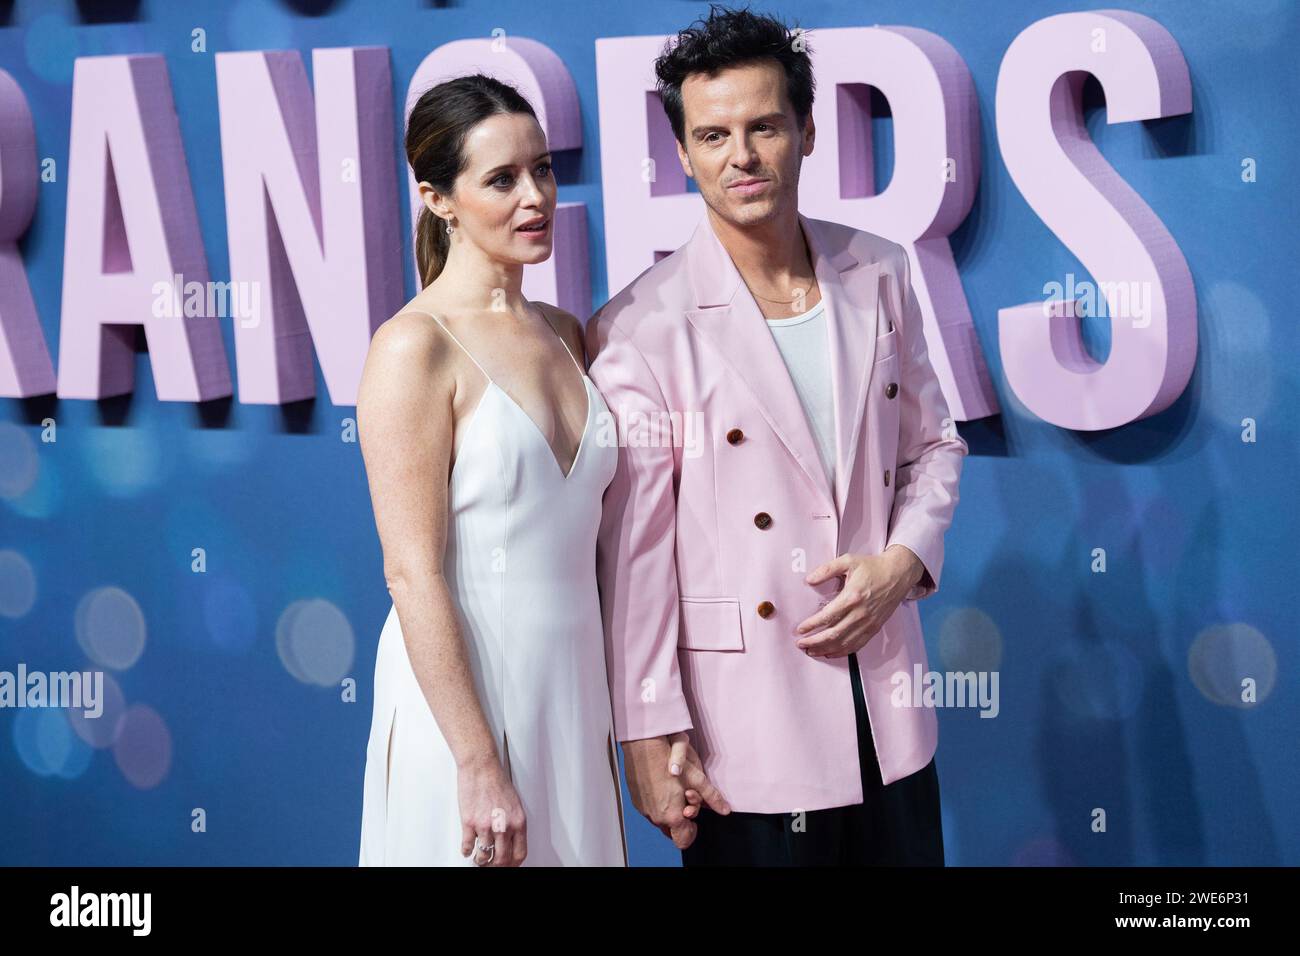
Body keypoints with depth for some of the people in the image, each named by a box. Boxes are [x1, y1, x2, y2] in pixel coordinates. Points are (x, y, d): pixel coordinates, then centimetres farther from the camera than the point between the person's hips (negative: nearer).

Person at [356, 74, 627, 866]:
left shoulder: (565, 335, 10)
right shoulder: (415, 347, -11)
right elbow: (413, 572, -15)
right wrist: (479, 763, -19)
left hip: (572, 691, 6)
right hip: (462, 701, -6)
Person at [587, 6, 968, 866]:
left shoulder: (878, 276, 2)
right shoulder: (642, 328, -13)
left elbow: (933, 445, 13)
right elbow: (632, 549, -12)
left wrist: (902, 562, -6)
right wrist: (652, 732, -11)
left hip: (885, 698, 5)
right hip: (748, 724, -5)